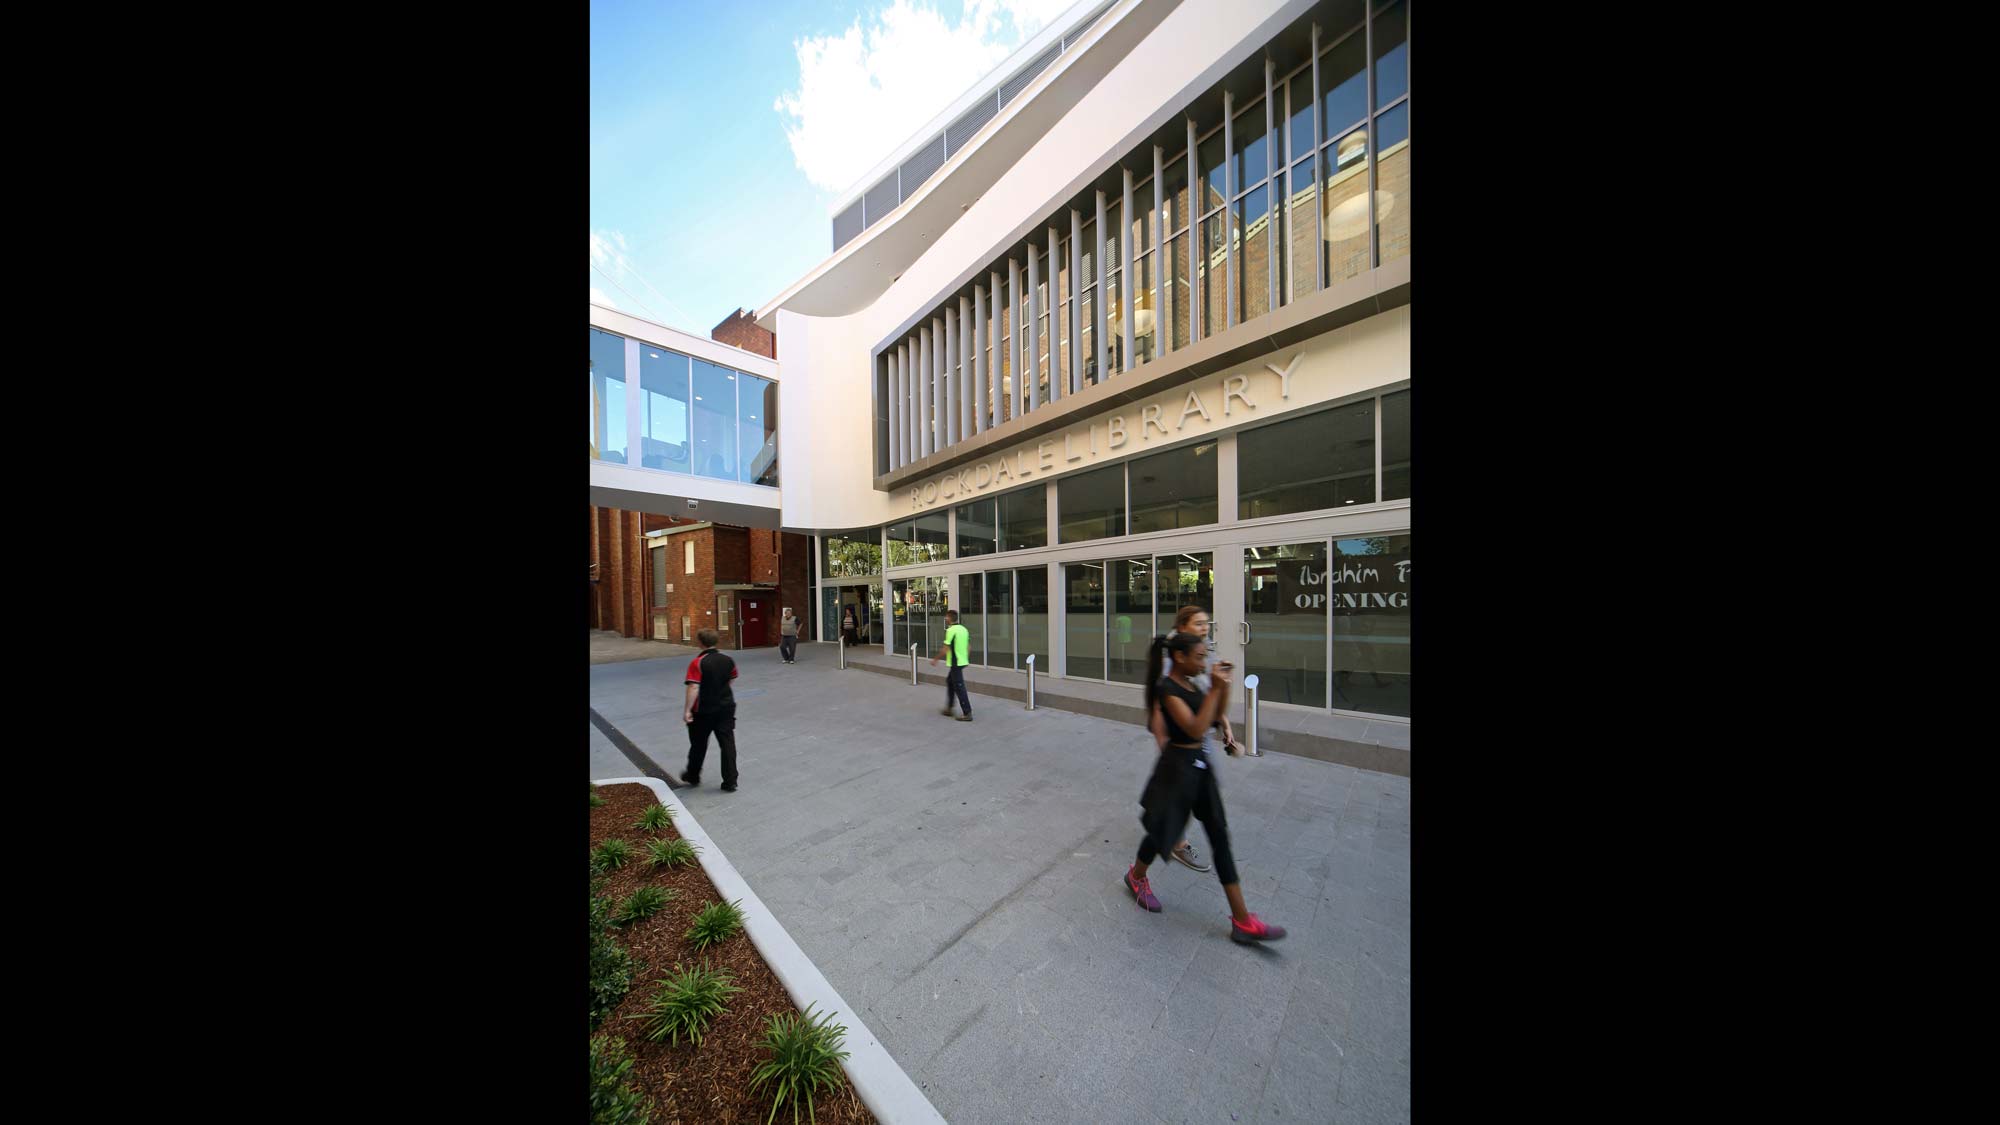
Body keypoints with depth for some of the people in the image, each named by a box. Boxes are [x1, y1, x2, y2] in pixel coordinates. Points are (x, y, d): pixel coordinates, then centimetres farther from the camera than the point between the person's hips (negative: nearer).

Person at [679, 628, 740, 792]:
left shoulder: (697, 663, -16)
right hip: (726, 707, 3)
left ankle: (693, 775, 38)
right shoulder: (728, 660, 0)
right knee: (728, 744, 5)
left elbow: (693, 688, -22)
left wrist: (687, 710, -19)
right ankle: (730, 782, 7)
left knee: (698, 744, 18)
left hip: (703, 711, -3)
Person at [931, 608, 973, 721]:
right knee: (949, 681, 22)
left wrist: (935, 659, -8)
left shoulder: (950, 630, -17)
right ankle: (949, 708, 29)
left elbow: (945, 649, -19)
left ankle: (967, 714, 0)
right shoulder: (964, 629, 8)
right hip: (962, 661, 9)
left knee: (959, 687, -3)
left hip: (955, 663, -9)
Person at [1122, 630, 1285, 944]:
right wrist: (1215, 688, -28)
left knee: (1220, 837, 10)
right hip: (1178, 765, -8)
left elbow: (1216, 717, 12)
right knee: (1163, 831, 11)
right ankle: (1136, 876, 41)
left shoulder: (1191, 684, 5)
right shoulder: (1167, 688, -22)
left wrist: (1225, 685, -2)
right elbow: (1195, 729, -28)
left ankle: (1242, 921, 21)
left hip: (1200, 764, 8)